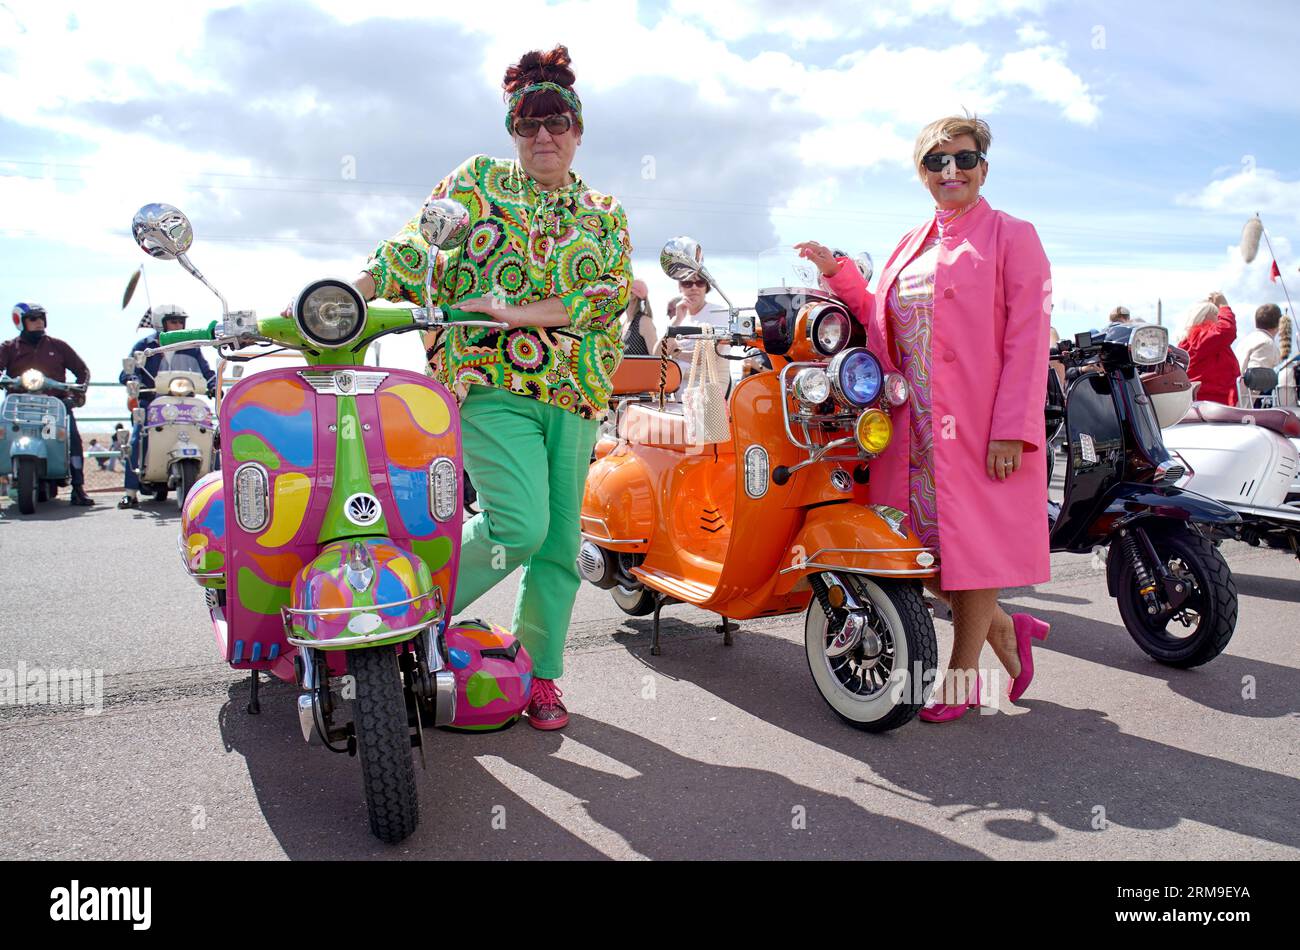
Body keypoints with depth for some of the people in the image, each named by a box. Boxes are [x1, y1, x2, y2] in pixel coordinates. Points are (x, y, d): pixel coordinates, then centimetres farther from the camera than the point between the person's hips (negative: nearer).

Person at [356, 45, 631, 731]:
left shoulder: (605, 217, 17)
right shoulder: (478, 180, 12)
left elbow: (610, 294, 0)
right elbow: (416, 247, 4)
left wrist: (517, 312, -13)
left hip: (572, 394, 4)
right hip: (490, 382, -4)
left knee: (559, 542, 5)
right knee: (519, 525, -20)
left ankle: (540, 671, 20)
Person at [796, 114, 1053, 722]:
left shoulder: (1012, 237, 0)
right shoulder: (911, 245, 20)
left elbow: (1027, 338, -9)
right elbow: (880, 320, 19)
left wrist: (1012, 429, -17)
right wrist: (837, 274, 8)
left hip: (979, 422, -6)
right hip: (912, 425, 6)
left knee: (970, 537, 0)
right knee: (917, 544, 6)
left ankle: (963, 673, 16)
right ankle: (1003, 628, 28)